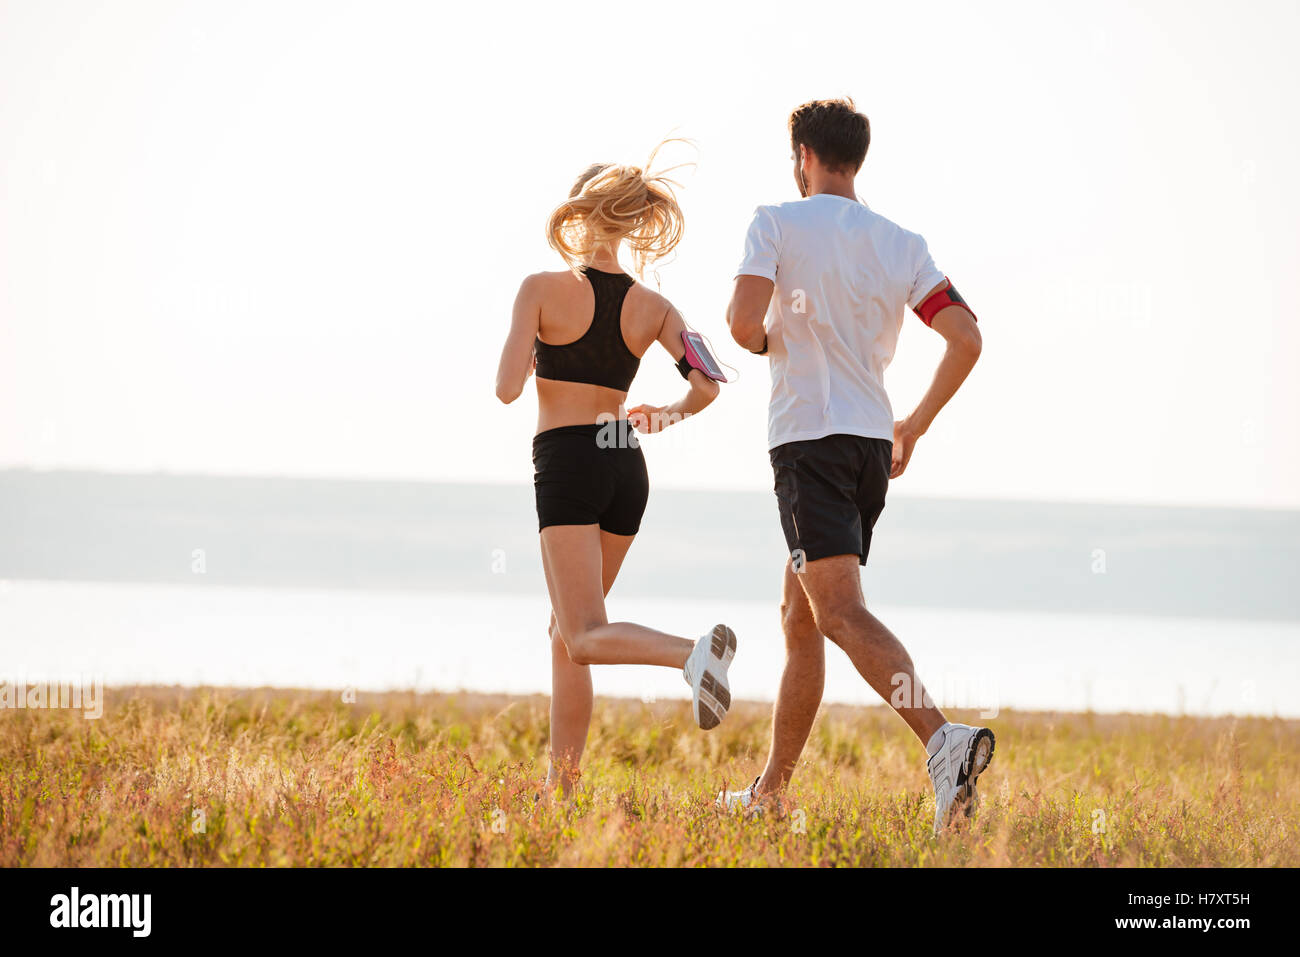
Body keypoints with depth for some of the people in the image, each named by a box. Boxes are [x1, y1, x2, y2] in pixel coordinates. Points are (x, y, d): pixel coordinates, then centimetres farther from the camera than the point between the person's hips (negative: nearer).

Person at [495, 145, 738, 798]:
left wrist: (517, 356, 10)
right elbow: (706, 385, -5)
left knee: (586, 638, -10)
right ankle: (560, 781, 14)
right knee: (567, 630, 17)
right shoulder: (653, 307, 4)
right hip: (626, 468, 6)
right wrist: (666, 416, 15)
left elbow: (508, 388, -13)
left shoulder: (542, 290, -7)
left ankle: (694, 652, -38)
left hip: (566, 464, -6)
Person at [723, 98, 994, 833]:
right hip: (874, 445, 7)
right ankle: (772, 789, 23)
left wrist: (764, 341, 8)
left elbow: (745, 321, -17)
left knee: (841, 612, -18)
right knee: (800, 620, 17)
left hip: (809, 437, -7)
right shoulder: (903, 245, 10)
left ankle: (943, 738, -39)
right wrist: (917, 424, 13)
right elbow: (967, 338, 1)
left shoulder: (778, 224, -3)